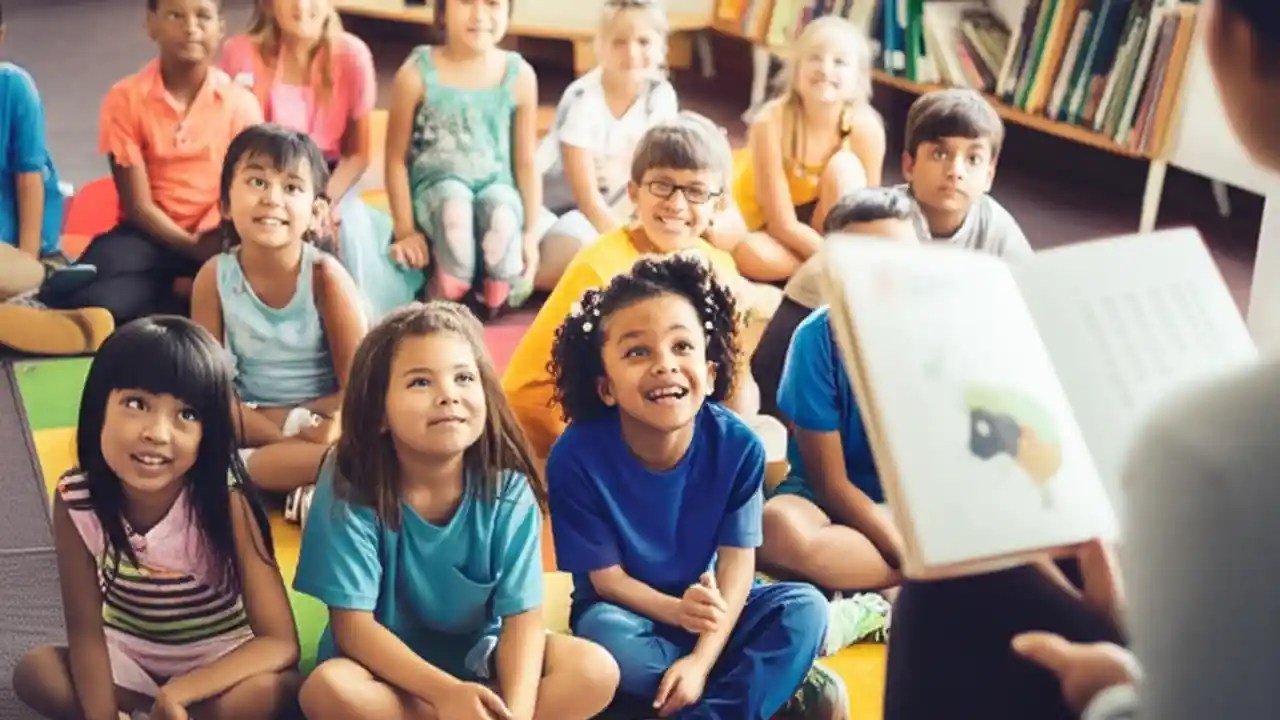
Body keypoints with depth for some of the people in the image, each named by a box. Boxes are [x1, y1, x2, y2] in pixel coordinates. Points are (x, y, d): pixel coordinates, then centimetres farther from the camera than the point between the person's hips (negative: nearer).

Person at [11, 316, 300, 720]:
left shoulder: (226, 502, -27)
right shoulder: (76, 501, -19)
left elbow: (281, 643, -27)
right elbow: (85, 631, -15)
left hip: (216, 659, -3)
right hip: (128, 654, 3)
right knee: (33, 673, -23)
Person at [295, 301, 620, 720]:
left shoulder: (507, 488, -14)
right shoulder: (350, 489, -19)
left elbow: (523, 615, -16)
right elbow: (352, 625, -20)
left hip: (480, 657, 2)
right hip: (386, 666, -2)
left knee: (595, 670, -22)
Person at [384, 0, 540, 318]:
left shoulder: (519, 75, -3)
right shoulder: (417, 74, -9)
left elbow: (526, 161, 4)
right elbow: (397, 158, -3)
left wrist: (530, 232, 1)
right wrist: (406, 230, -5)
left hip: (495, 185, 2)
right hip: (435, 187, -1)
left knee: (502, 214, -34)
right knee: (455, 203, -36)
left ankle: (496, 307, -7)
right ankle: (449, 305, -13)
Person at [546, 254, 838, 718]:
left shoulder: (737, 445, -19)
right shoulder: (577, 457, -24)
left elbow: (737, 562, -16)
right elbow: (605, 577, -16)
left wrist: (703, 659, -28)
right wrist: (677, 611, -33)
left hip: (710, 606, 2)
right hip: (631, 609, -2)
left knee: (805, 608, -21)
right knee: (606, 636, -36)